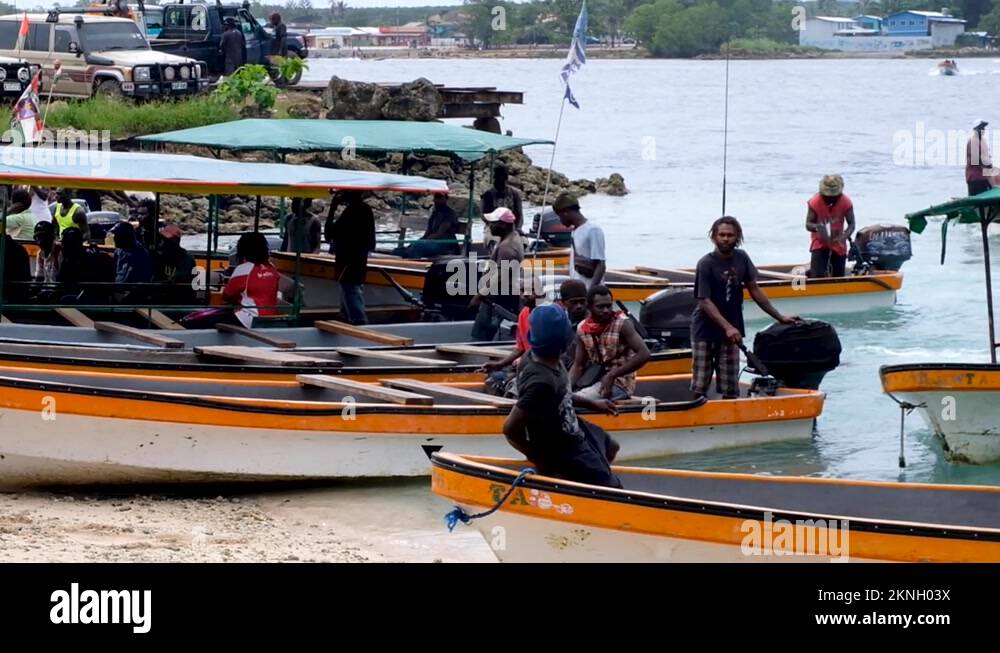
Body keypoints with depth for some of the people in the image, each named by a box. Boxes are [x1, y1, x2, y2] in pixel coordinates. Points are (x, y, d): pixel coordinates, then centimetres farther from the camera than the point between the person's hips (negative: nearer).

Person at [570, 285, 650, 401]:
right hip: (594, 381, 5)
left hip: (619, 383, -5)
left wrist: (611, 375, -23)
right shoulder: (582, 329, 2)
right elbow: (578, 365, 7)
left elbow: (644, 354, -20)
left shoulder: (622, 324, -12)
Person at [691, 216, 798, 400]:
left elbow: (754, 290, 11)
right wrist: (727, 327, -27)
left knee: (730, 389, 3)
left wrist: (780, 317, 11)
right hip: (705, 331, -4)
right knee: (699, 388, -4)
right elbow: (705, 302, -16)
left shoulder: (741, 259, 3)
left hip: (731, 330, 4)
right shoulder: (706, 264, -12)